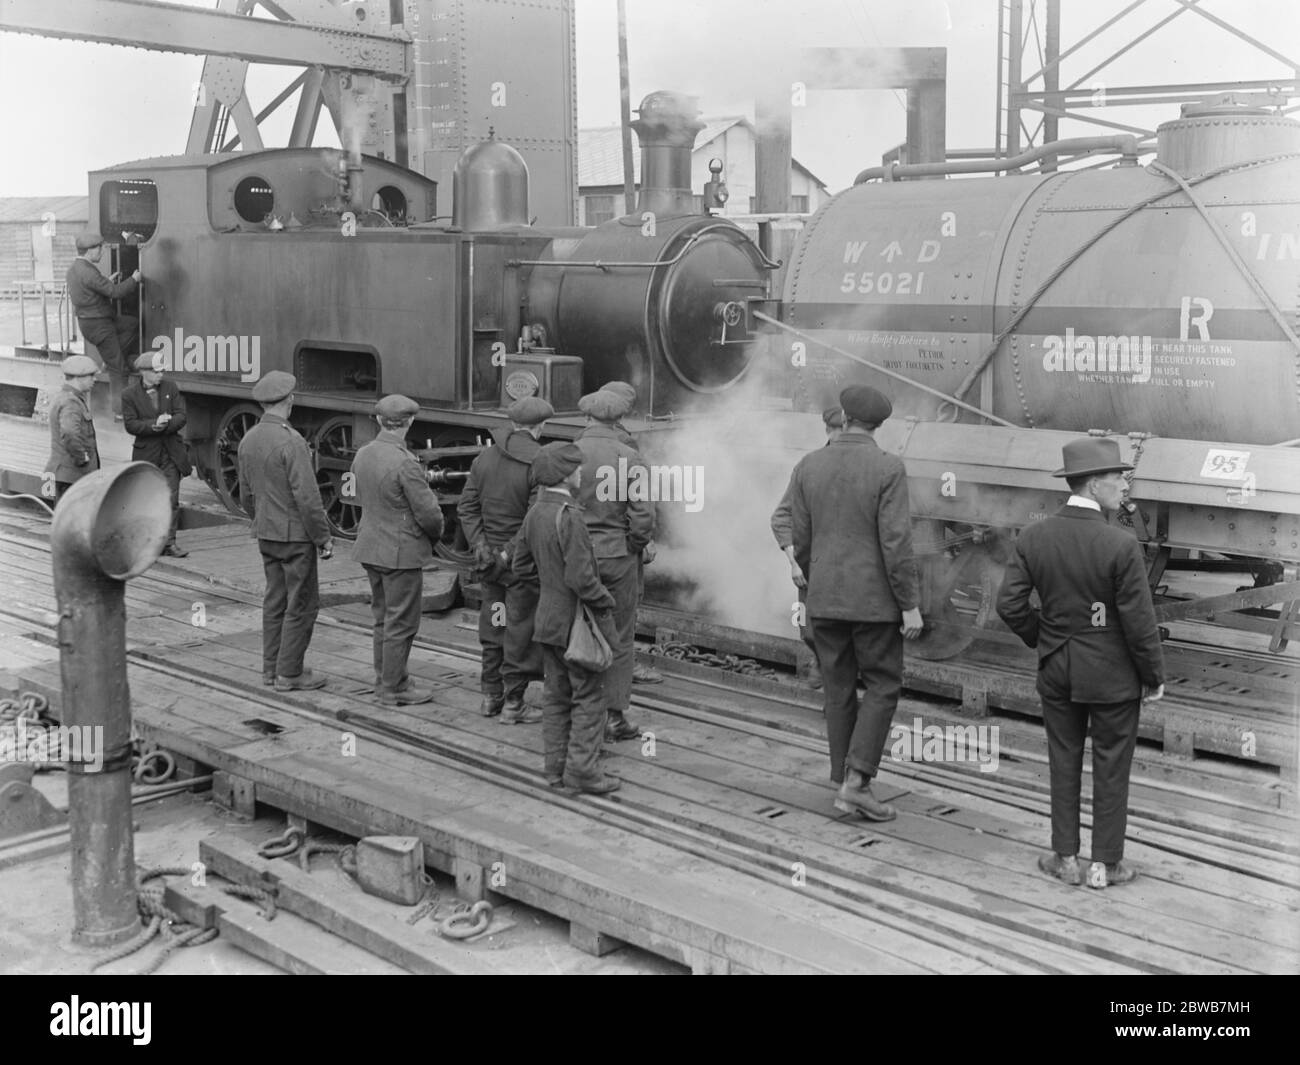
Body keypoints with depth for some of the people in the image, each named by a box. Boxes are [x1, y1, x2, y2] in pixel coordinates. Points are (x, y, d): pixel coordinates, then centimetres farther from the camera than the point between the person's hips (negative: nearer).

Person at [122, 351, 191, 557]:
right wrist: (154, 425, -23)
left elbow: (181, 417, -1)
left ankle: (169, 542, 3)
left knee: (171, 499, -2)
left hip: (171, 452, 2)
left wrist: (166, 425, -20)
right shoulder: (130, 394, -3)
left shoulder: (171, 388, 4)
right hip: (146, 453, -2)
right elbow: (130, 425, -10)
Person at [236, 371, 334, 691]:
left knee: (275, 600, 16)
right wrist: (324, 537, -13)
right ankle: (289, 674, 5)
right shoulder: (290, 441, -21)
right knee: (302, 603, 2)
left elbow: (245, 494, 14)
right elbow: (307, 497, -21)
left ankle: (271, 668, 23)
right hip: (295, 535, -8)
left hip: (266, 534, 8)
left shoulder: (248, 440, 5)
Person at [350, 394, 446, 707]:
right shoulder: (405, 463, -23)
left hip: (371, 549, 8)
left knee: (383, 618, 19)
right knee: (401, 623, 3)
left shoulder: (362, 455, 1)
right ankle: (393, 689, 11)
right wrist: (435, 533, 2)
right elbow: (428, 513, -20)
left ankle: (384, 680, 30)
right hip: (402, 552, -8)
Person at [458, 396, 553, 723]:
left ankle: (491, 696, 26)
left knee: (493, 628, 17)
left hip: (490, 559, 6)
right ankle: (513, 704, 10)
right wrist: (509, 553, -15)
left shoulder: (485, 458, 3)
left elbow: (467, 507, 2)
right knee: (521, 631, 4)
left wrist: (480, 547, -3)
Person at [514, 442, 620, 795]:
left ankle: (556, 766, 20)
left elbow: (522, 565, 14)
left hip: (547, 618, 9)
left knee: (557, 696, 14)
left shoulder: (535, 513, 5)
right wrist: (606, 600, -10)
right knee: (589, 697, 1)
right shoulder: (569, 517, -23)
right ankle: (581, 769, 2)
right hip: (575, 620, -9)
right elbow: (581, 577, -25)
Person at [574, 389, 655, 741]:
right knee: (619, 639, 9)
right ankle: (615, 715, 12)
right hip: (617, 556, -1)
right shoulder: (629, 460, -8)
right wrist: (635, 548, 7)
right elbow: (643, 517, -10)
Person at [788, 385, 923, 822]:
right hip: (874, 600, -4)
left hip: (824, 599, 4)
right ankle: (857, 780, -3)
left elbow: (800, 541, 3)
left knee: (839, 691, 12)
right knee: (883, 686, 7)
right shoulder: (888, 468, -12)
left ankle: (845, 785, 16)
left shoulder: (807, 467, 0)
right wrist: (909, 604, -9)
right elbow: (895, 543, -16)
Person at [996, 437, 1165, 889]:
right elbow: (1139, 623, -16)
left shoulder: (1033, 537, -8)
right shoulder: (1122, 546, -21)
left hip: (1056, 670, 4)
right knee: (1111, 769, 11)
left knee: (1064, 764, 16)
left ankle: (1066, 859, 25)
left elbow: (1010, 605, -5)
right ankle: (1105, 864, 22)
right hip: (1113, 675, -4)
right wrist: (1154, 677, -2)